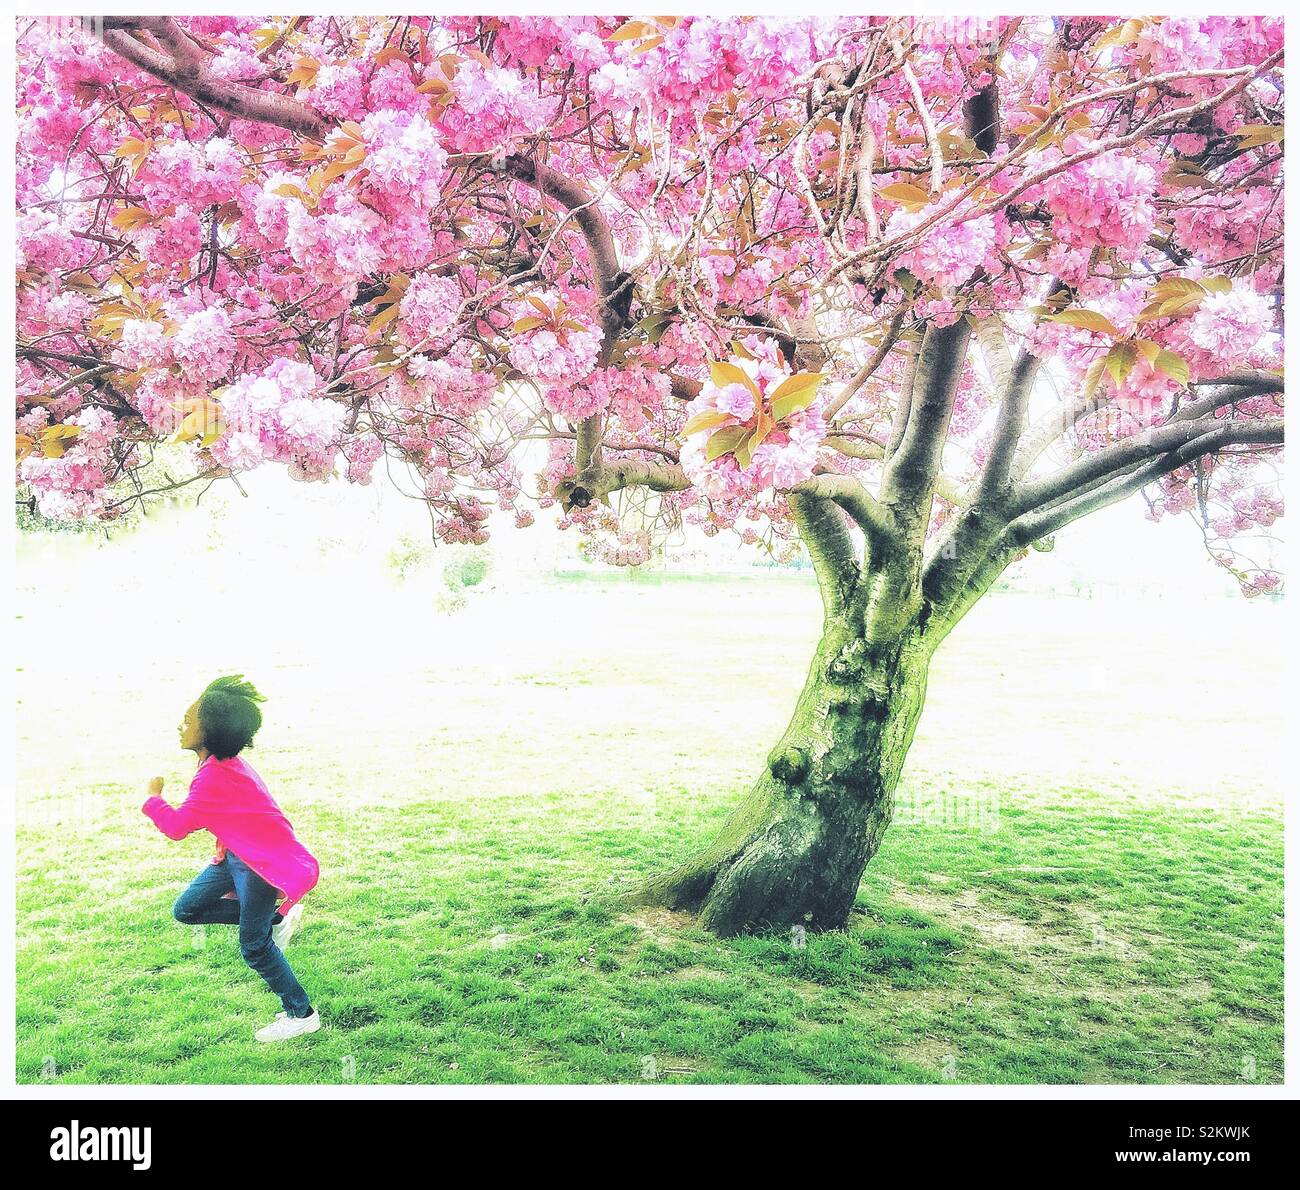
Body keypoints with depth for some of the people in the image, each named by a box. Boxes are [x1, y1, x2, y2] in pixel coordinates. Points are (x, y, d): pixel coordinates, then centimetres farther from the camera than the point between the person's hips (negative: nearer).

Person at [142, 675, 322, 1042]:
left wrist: (153, 798, -7)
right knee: (186, 910, 10)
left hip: (264, 862, -10)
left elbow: (176, 826, -23)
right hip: (237, 853, 10)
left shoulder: (215, 777, -27)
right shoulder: (225, 763, 3)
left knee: (253, 946, -5)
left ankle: (302, 1015, 11)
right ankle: (276, 918, 12)